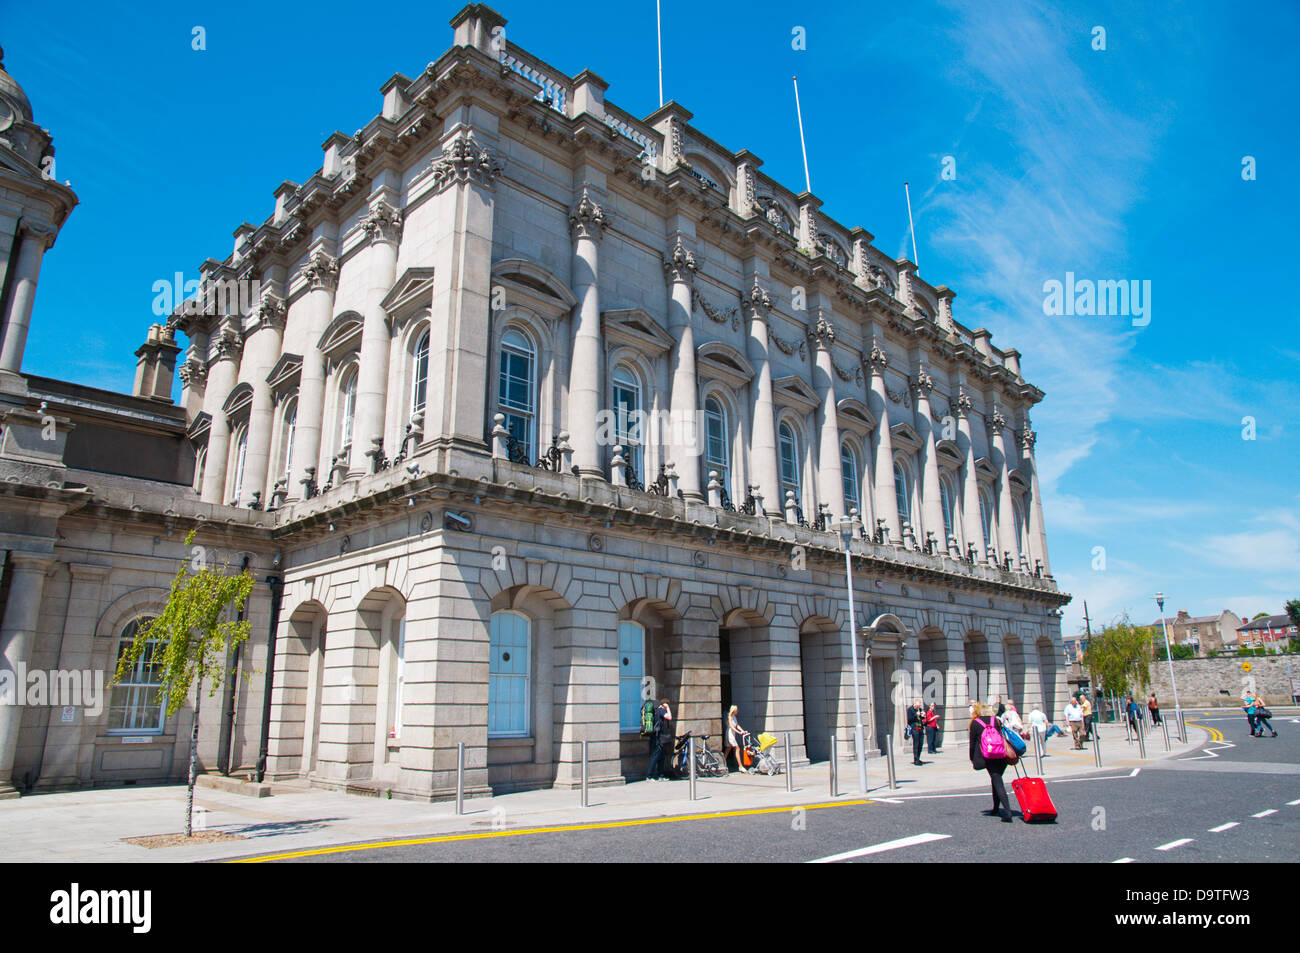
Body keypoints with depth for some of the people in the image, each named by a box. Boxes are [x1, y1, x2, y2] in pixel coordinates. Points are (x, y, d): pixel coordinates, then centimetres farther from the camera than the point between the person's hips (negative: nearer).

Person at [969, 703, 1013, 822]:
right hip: (1002, 755, 5)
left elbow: (972, 743, 6)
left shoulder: (975, 723, 5)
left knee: (997, 782, -7)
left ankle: (1007, 811, -20)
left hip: (988, 757, -5)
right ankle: (996, 809, 25)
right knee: (996, 781, 19)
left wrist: (972, 759, 15)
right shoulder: (995, 720, 15)